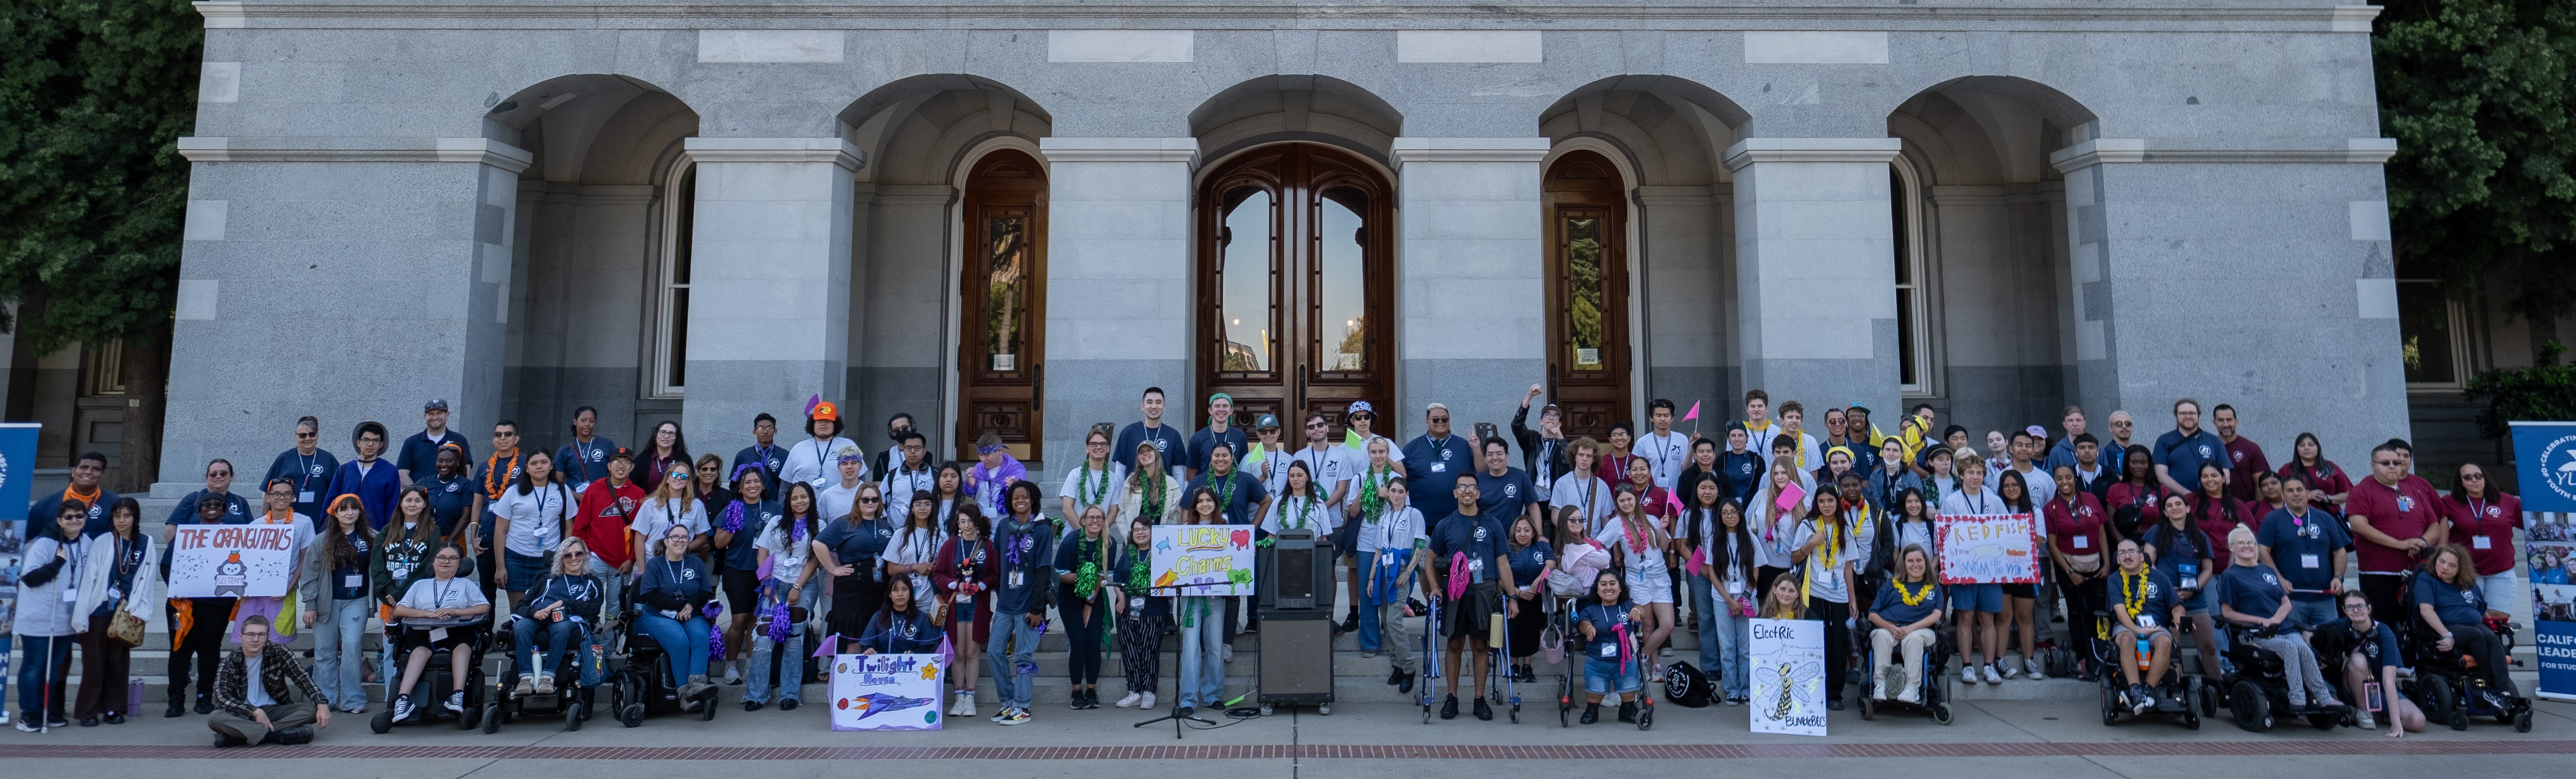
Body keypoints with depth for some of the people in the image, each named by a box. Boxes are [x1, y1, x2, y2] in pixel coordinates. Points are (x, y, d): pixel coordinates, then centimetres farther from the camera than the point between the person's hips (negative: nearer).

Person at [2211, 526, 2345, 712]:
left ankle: (2324, 698, -28)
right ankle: (2298, 699, -35)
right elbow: (2227, 613, -2)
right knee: (2290, 648, -32)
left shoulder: (2268, 571, 22)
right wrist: (2261, 621, -10)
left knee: (2305, 650, -26)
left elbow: (2286, 603, 17)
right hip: (2257, 634, -5)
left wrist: (2275, 619, -5)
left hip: (2286, 629, 5)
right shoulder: (2230, 576, 3)